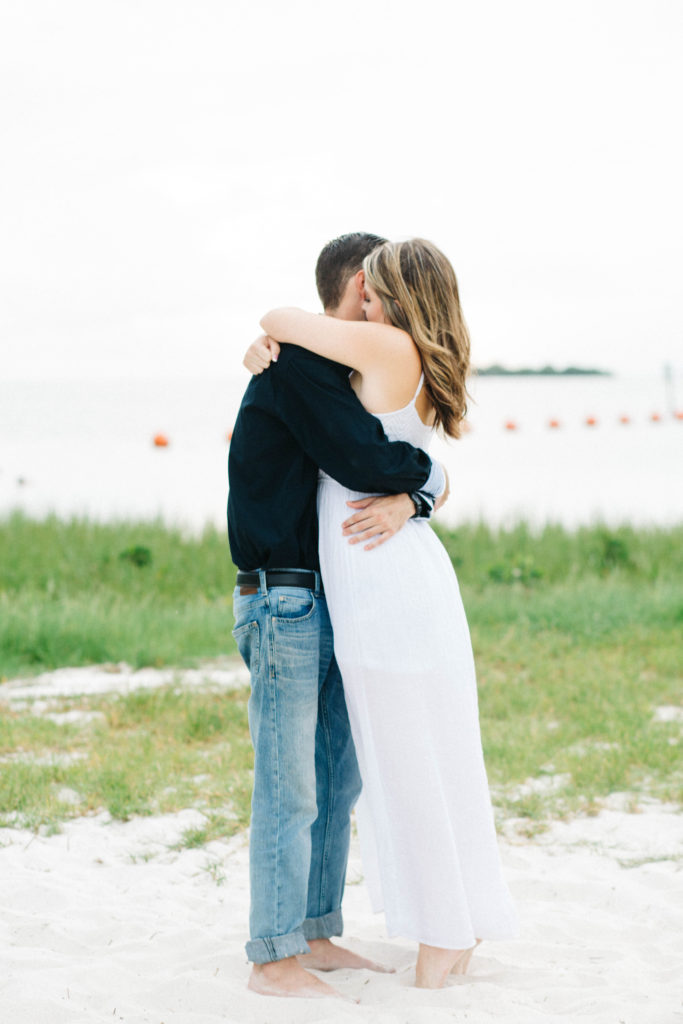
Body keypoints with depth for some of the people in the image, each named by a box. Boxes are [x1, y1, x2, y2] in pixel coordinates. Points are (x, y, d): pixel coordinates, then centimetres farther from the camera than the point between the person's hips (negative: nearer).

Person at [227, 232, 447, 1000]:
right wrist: (423, 471, -3)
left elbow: (421, 463, 7)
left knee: (337, 781, 12)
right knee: (289, 792, -6)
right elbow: (362, 460, -23)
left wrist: (406, 501, -16)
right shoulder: (297, 365, -12)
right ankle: (273, 958, 1)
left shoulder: (350, 374, 17)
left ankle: (315, 936, 21)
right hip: (283, 601, -9)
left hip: (332, 605, 9)